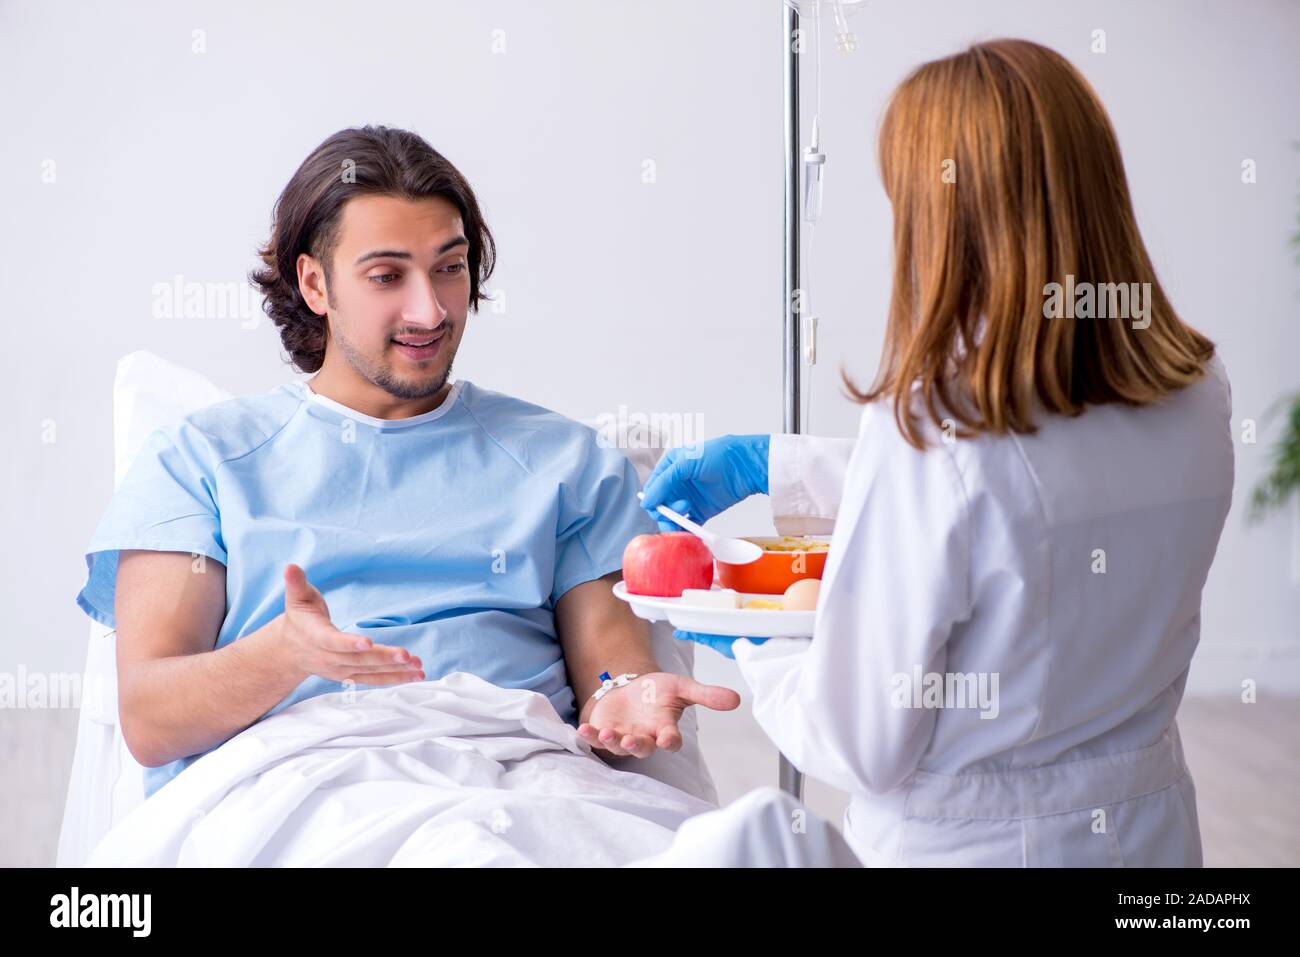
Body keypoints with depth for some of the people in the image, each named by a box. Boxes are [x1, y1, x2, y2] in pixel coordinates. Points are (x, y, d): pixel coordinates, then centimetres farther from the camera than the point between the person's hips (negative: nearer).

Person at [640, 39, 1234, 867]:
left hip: (967, 844, -5)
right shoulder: (1199, 395, -8)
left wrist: (747, 644, -1)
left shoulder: (932, 426, -27)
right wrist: (766, 464, 16)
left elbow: (863, 749, -19)